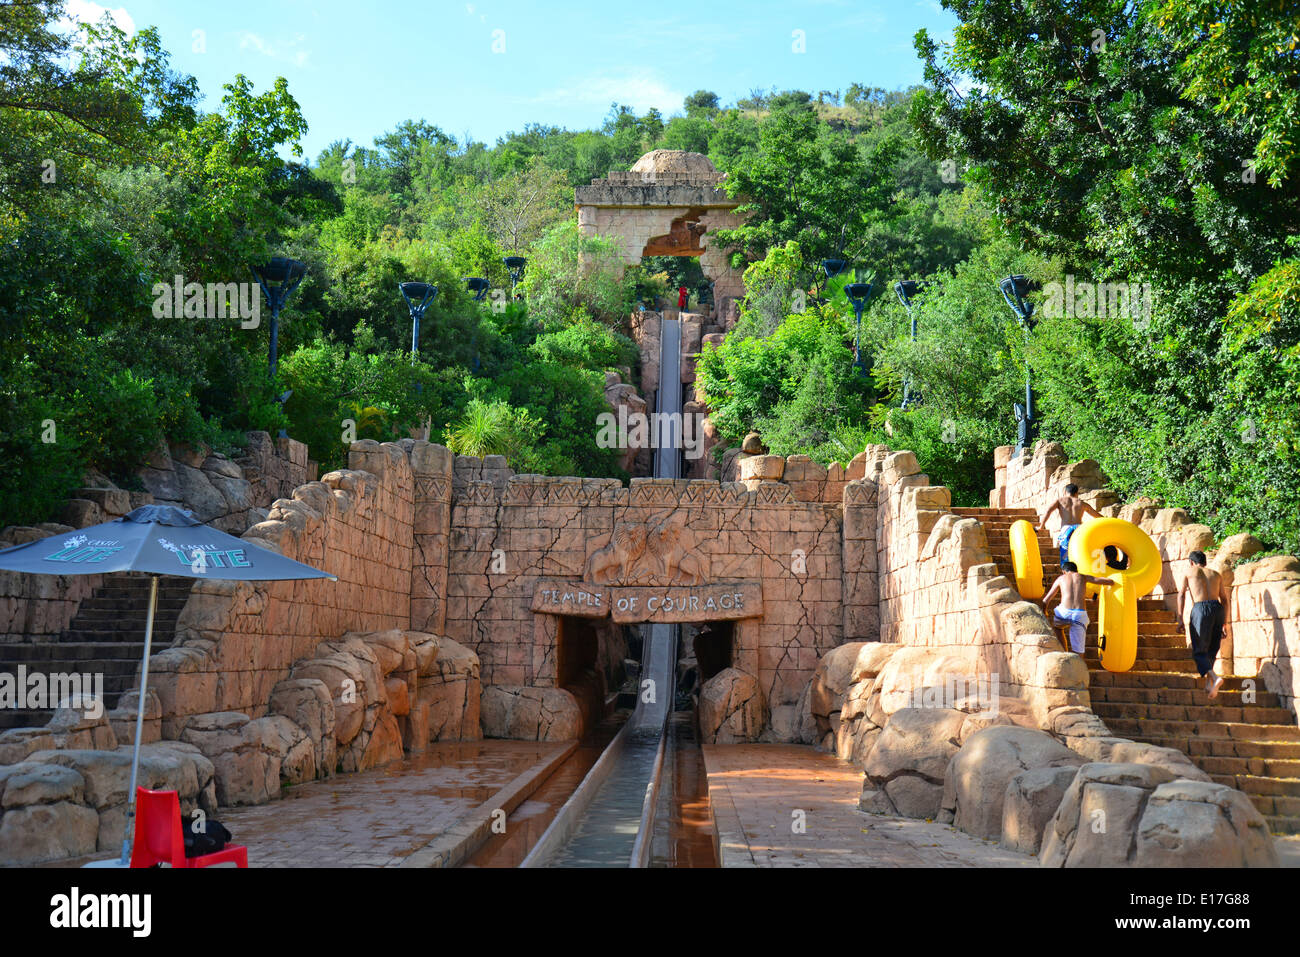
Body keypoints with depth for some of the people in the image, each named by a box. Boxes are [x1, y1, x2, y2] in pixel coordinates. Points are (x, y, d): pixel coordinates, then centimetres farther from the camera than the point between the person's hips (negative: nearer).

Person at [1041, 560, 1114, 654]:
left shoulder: (1061, 578, 22)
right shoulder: (1083, 577, 22)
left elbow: (1045, 600, 24)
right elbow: (1110, 582, 21)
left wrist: (1044, 613, 40)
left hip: (1064, 613, 0)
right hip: (1080, 614, 0)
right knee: (1077, 650, 5)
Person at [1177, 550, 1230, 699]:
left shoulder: (1188, 572, 16)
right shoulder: (1216, 574, 25)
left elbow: (1181, 595, 5)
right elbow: (1224, 599, 19)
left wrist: (1180, 619, 1)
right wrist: (1224, 623, 20)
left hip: (1200, 608, -4)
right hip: (1217, 608, 4)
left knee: (1199, 651, -4)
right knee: (1211, 649, 18)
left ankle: (1214, 678, -27)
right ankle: (1208, 682, 13)